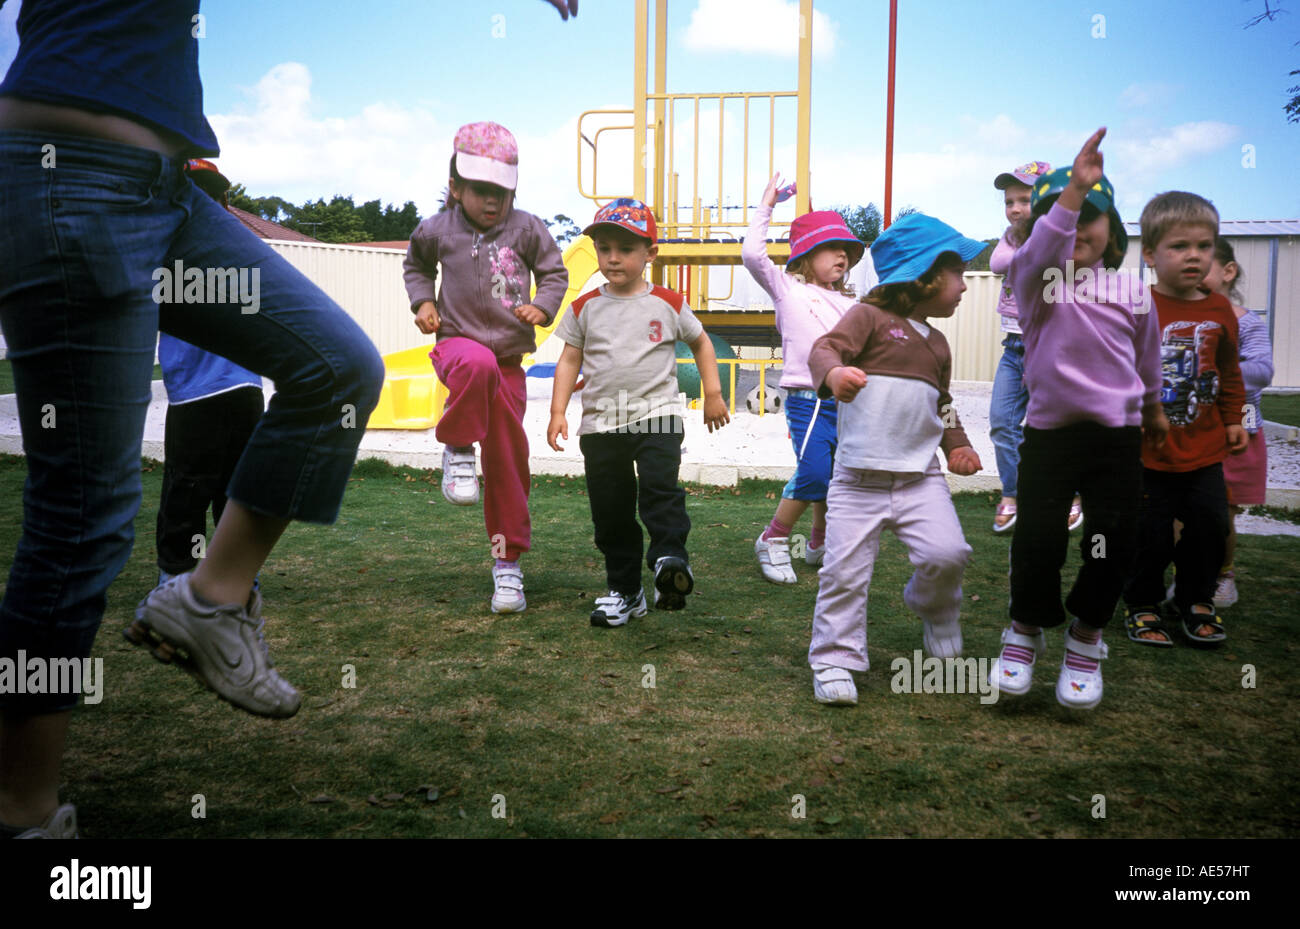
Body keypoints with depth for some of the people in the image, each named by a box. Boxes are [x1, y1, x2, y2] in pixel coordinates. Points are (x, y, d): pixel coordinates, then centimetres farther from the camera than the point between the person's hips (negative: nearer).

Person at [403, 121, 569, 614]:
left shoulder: (526, 228, 0)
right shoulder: (438, 229, 2)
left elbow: (555, 272, 11)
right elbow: (416, 264, 23)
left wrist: (542, 307, -8)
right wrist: (422, 302, 6)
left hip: (509, 357, 2)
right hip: (457, 343, -1)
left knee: (508, 460, 2)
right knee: (478, 364, -42)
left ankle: (508, 562, 15)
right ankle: (458, 450, -15)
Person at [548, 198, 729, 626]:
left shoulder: (668, 303, 3)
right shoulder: (585, 308, 6)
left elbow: (700, 341, 16)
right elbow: (570, 359, 8)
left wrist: (713, 393, 12)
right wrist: (558, 411, -2)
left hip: (657, 414, -2)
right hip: (601, 422, 2)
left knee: (660, 486, -27)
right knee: (610, 511, 6)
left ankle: (671, 559, -21)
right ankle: (624, 590, 17)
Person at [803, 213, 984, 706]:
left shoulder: (937, 342, 19)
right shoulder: (870, 316, -3)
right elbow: (825, 347, -18)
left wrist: (957, 443, 15)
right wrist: (834, 373, -41)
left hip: (920, 475, 5)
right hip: (859, 477, -5)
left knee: (947, 553, -12)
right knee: (845, 570, -5)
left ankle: (933, 607, 20)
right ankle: (835, 659, 11)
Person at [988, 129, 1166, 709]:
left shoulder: (1131, 290, 5)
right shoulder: (1035, 278, -4)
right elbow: (1040, 247, -29)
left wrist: (1152, 410, 32)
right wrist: (1072, 188, -40)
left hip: (1118, 433, 3)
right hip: (1050, 430, -2)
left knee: (1112, 544, 3)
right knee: (1038, 538, 0)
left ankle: (1086, 638, 24)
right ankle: (1026, 629, 23)